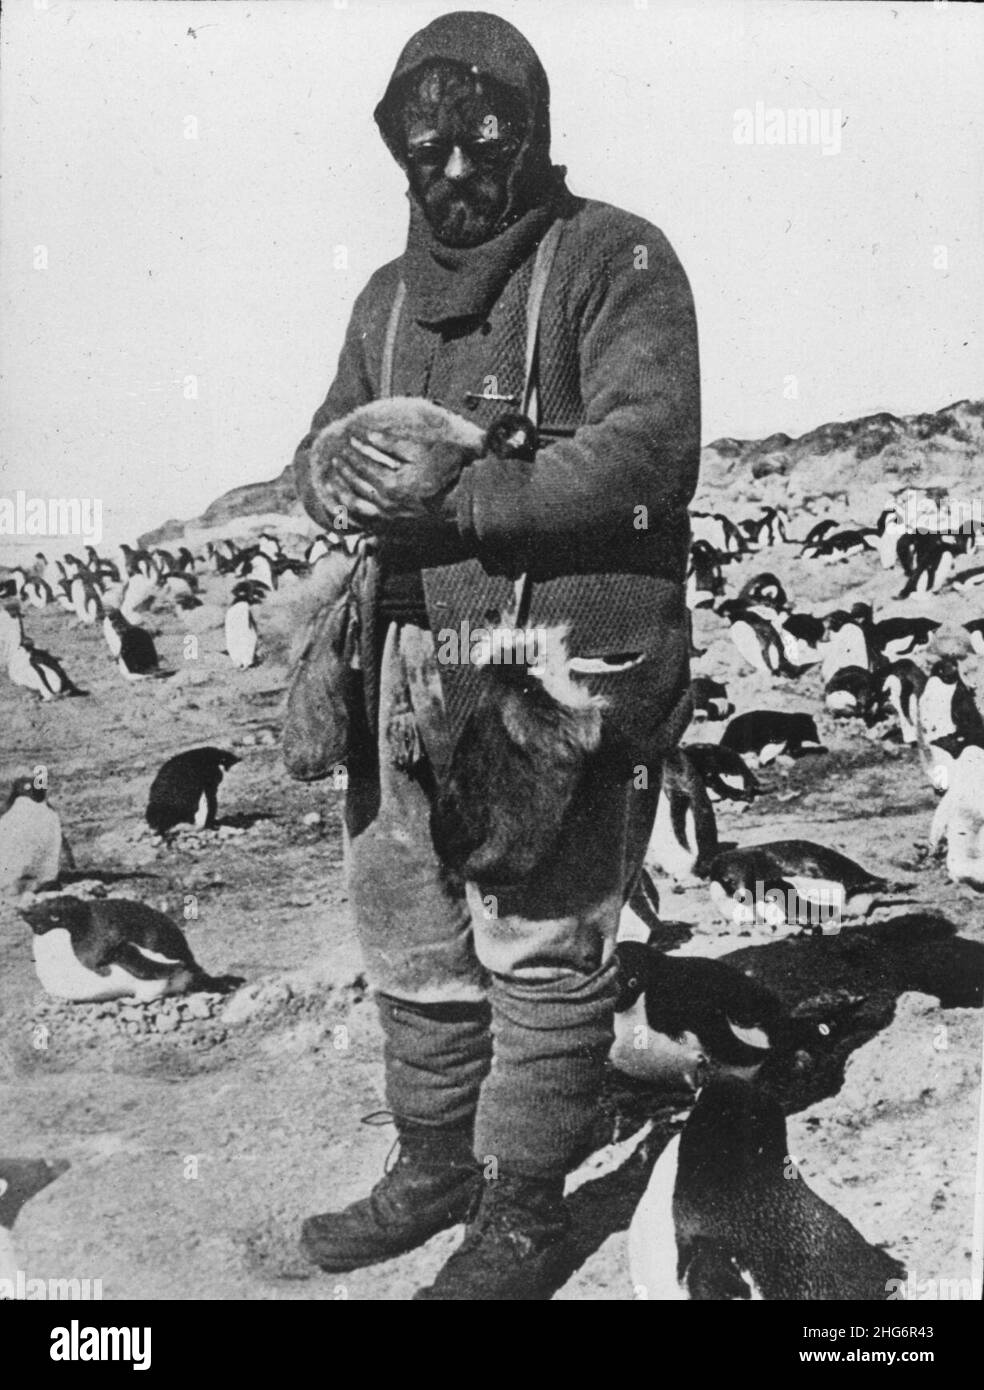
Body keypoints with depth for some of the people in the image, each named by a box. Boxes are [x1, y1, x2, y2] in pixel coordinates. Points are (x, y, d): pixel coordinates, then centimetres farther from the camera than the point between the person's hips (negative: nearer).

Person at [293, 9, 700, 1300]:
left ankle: (524, 1218, 17)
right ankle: (434, 1168, 32)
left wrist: (454, 500, -21)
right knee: (414, 937, 14)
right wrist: (333, 475, -8)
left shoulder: (615, 259, -4)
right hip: (419, 658, 7)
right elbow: (326, 436, 18)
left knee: (541, 951, 1)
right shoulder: (391, 294, 18)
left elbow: (650, 450, -16)